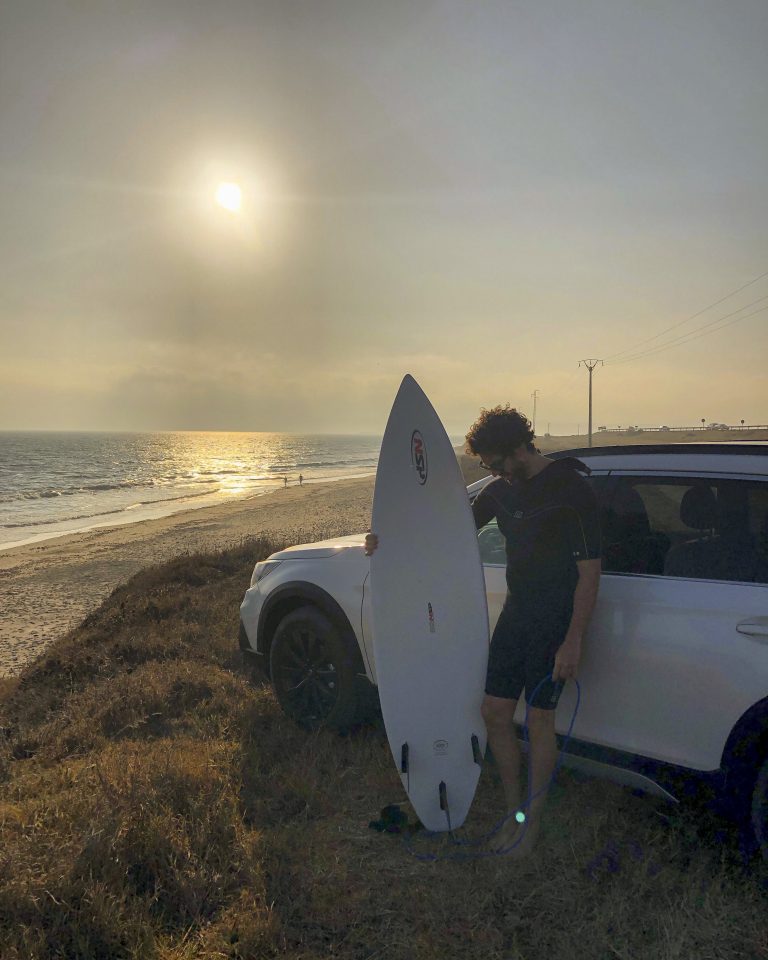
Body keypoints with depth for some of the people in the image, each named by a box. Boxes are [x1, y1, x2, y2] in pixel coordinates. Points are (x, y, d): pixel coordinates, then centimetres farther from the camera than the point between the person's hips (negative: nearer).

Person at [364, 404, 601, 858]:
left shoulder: (573, 491, -15)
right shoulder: (502, 489, 5)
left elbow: (589, 573, -15)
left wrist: (573, 641, -17)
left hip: (556, 621, -6)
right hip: (516, 614, 7)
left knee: (539, 721, 2)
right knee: (495, 711, 7)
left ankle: (533, 821, 23)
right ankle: (513, 810, 27)